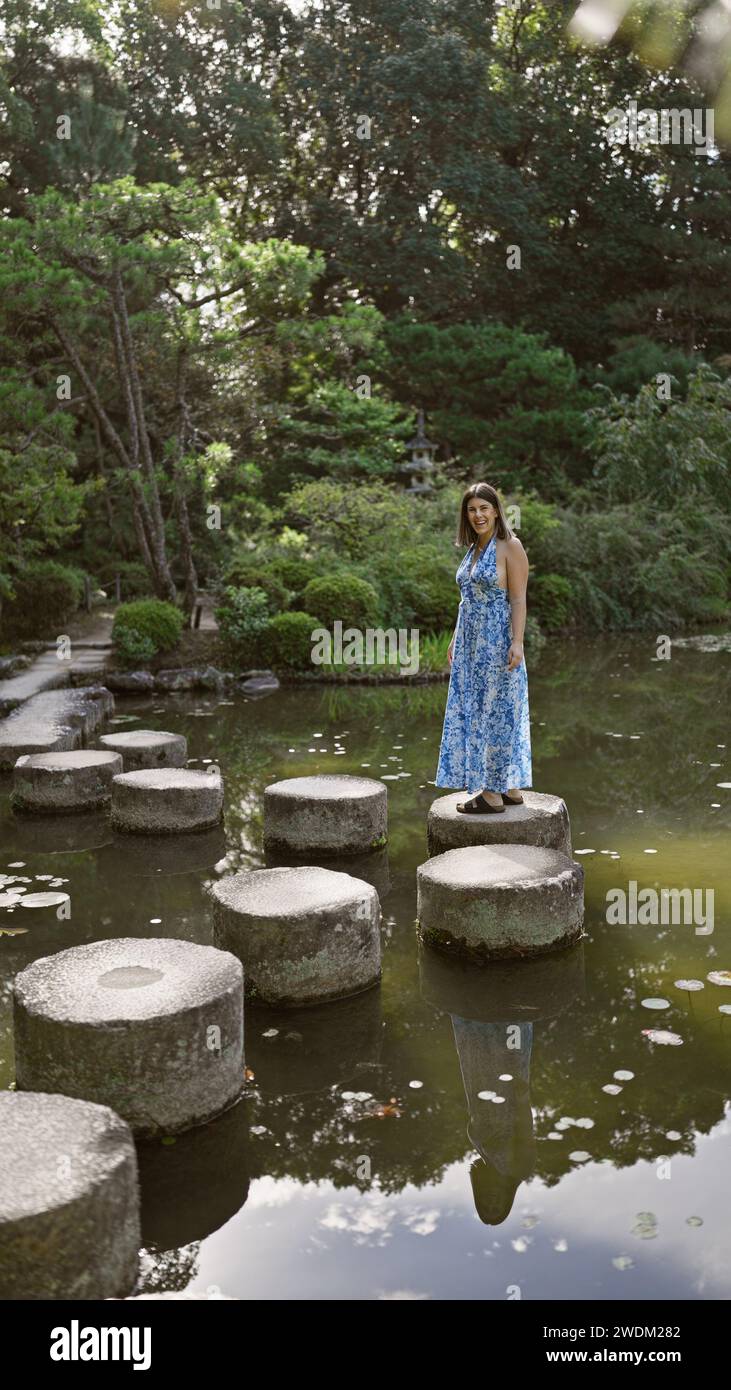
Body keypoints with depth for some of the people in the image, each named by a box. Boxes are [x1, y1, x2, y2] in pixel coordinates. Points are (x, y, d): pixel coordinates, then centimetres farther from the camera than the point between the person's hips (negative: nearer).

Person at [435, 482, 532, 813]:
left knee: (494, 712, -4)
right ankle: (510, 789, 18)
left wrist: (517, 642, -21)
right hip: (471, 643, 9)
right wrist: (457, 638, 19)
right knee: (473, 711, 10)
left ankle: (494, 793, 4)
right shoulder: (474, 549, 14)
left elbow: (518, 599, -14)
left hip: (497, 642, -9)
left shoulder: (510, 547, -9)